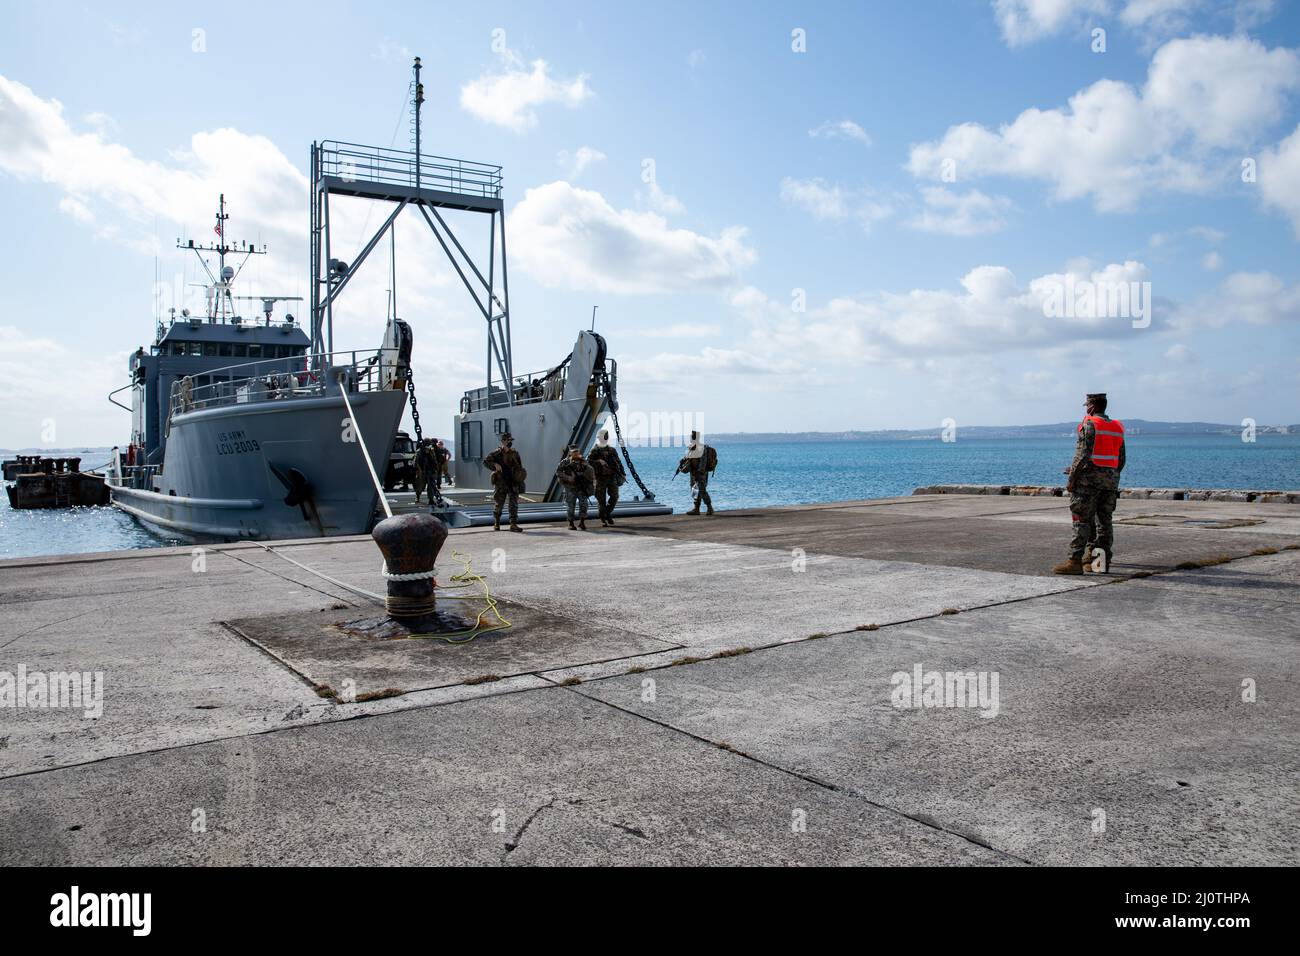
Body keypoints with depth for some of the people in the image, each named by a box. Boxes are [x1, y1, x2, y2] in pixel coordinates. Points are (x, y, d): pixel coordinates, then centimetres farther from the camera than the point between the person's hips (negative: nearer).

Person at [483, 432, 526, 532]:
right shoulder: (497, 453, -2)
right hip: (501, 484, -2)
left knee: (514, 504, -8)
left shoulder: (515, 454, 8)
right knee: (498, 504, 7)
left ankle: (513, 525, -9)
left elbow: (520, 467, 18)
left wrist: (521, 475, 0)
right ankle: (496, 524, 25)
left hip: (513, 483, 2)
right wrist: (495, 465, -21)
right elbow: (485, 461, -6)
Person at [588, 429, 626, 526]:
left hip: (612, 477, 3)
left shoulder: (612, 450, 13)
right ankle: (603, 519, 7)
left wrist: (623, 473, 12)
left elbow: (618, 462, 18)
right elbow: (588, 461, -11)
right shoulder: (595, 451, 2)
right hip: (600, 478, -3)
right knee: (601, 499, -2)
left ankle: (608, 514, 18)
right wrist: (598, 461, -24)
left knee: (614, 496, -4)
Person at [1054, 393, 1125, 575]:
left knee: (1082, 520, -8)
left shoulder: (1089, 424, -9)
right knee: (1104, 521, 10)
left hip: (1089, 478, -7)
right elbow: (1121, 459, 15)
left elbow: (1083, 455, -16)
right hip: (1110, 478, 7)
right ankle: (1103, 560, 12)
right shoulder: (1117, 427, 14)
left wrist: (1071, 478, -13)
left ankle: (1075, 561, -11)